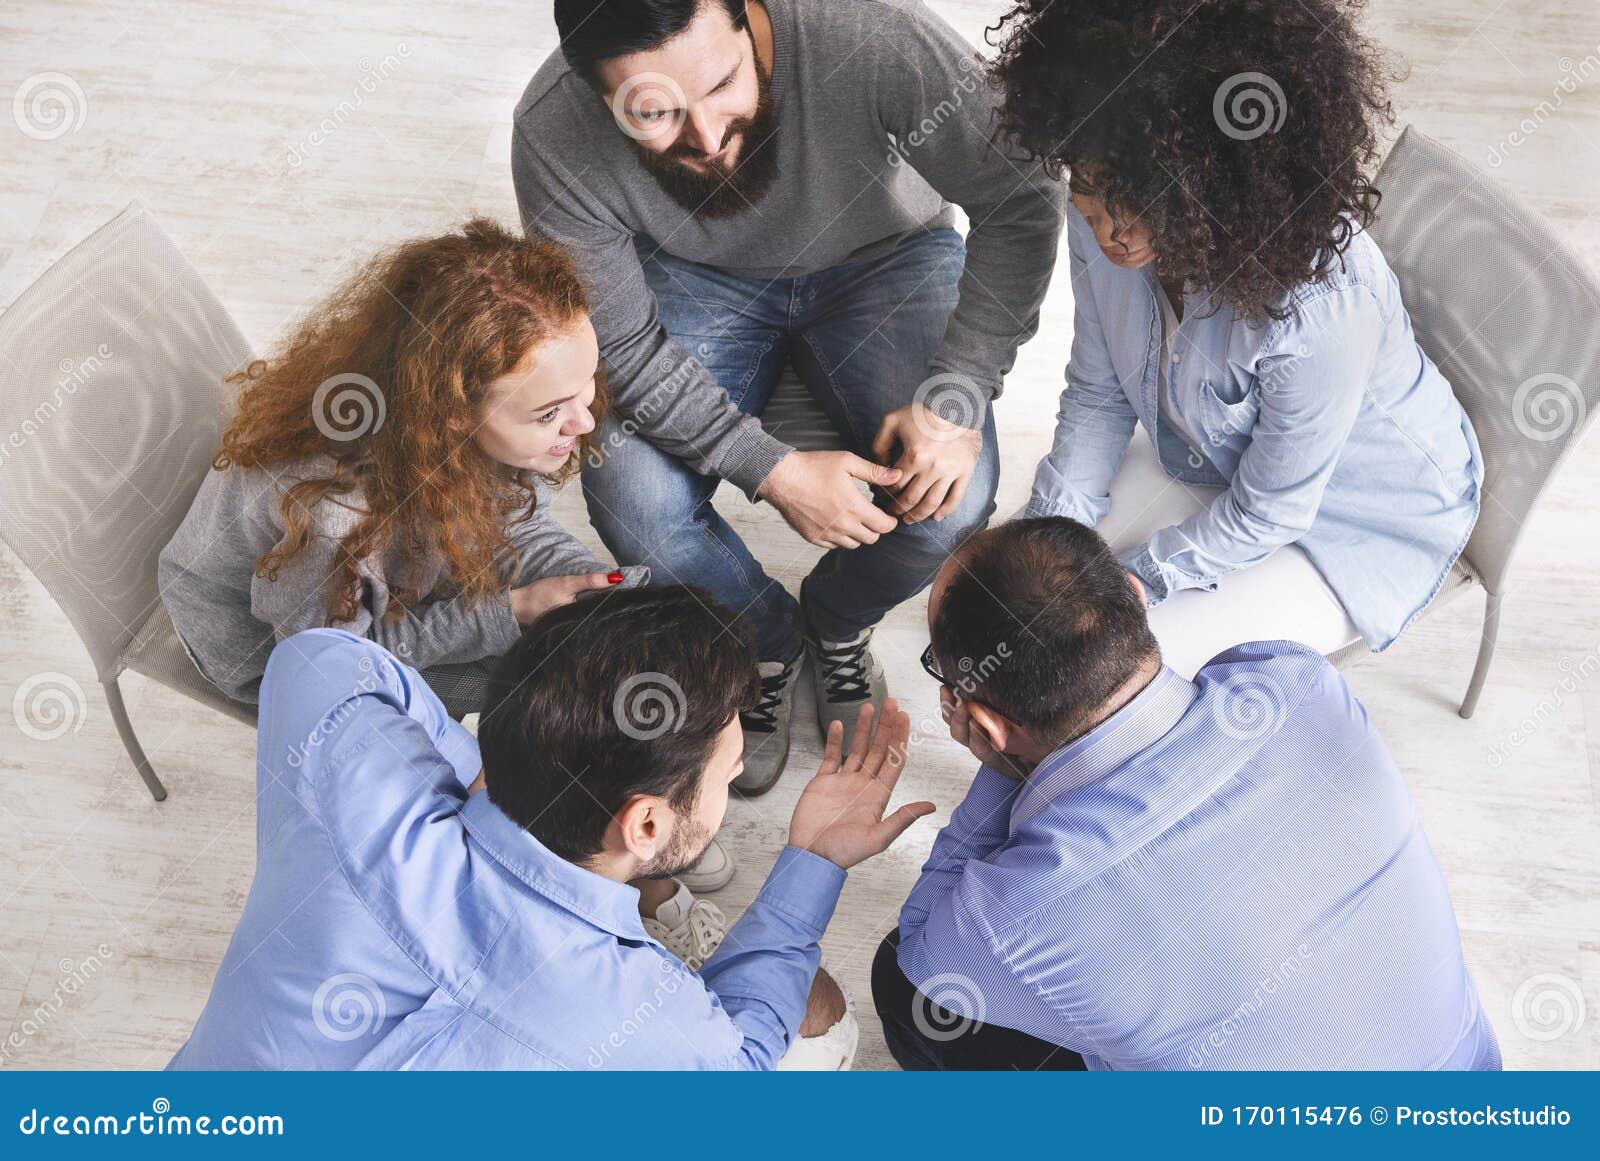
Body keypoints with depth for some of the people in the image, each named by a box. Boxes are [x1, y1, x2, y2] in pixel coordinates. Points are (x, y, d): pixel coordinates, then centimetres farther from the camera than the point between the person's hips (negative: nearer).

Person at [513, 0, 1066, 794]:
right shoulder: (555, 141, -29)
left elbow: (1020, 202, -22)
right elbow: (621, 349, -19)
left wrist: (956, 398, -28)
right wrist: (775, 472, -28)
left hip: (884, 256, 0)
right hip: (699, 281, 1)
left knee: (951, 499, -23)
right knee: (631, 502, -23)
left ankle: (836, 621, 14)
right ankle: (765, 640, 11)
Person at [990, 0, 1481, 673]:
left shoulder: (1324, 307, -40)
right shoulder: (1102, 218, -21)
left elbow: (1268, 512, -25)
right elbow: (1097, 395, -5)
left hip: (1369, 522, -6)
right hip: (1214, 464, 6)